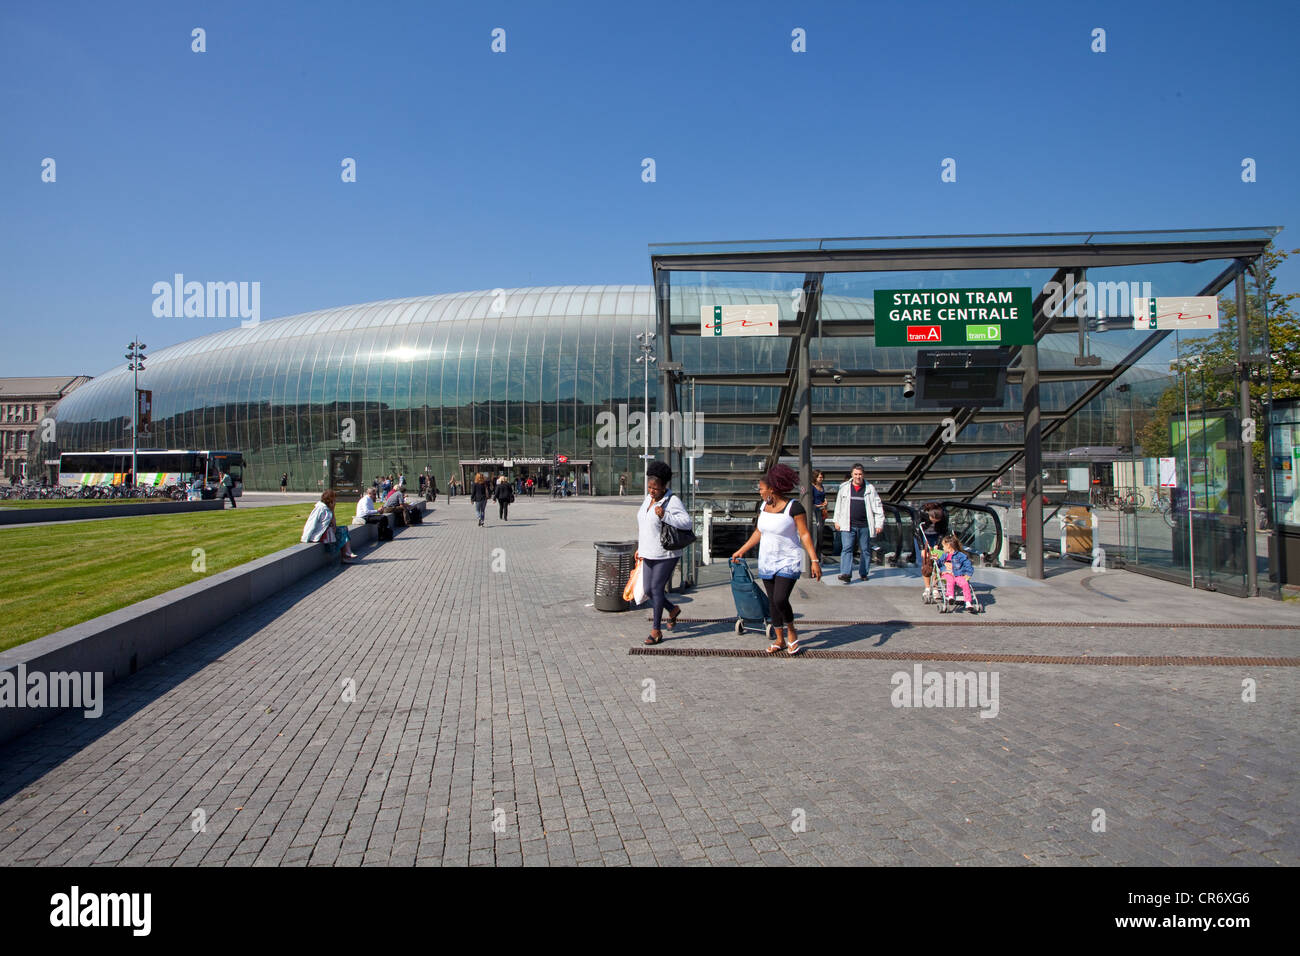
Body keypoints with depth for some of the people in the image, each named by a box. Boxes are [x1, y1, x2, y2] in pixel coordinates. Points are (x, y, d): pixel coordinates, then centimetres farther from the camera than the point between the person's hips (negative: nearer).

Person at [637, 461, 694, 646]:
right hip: (650, 554, 8)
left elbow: (687, 523, -25)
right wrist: (640, 548, 21)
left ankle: (656, 630, 4)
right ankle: (673, 610, 35)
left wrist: (665, 515, -33)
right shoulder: (649, 499, 8)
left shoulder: (672, 501, -15)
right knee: (649, 590, 9)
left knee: (656, 589, -7)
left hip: (666, 554, -8)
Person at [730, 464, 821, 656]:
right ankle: (780, 640, 23)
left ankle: (792, 632, 10)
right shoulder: (764, 506, 5)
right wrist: (741, 551, 16)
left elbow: (805, 535, -15)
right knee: (773, 602, 10)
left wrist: (814, 560, -20)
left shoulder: (793, 506, -15)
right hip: (766, 562, 6)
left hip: (788, 562, -6)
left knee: (780, 599, -16)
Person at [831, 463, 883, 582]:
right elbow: (838, 505, 15)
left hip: (864, 526, 1)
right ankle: (846, 574, -16)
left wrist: (879, 523, 0)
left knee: (865, 550, 8)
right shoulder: (844, 487, 7)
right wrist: (837, 521, 14)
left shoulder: (870, 488, 4)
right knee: (846, 549, -11)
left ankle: (863, 573, 21)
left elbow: (878, 507, 5)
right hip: (848, 525, 0)